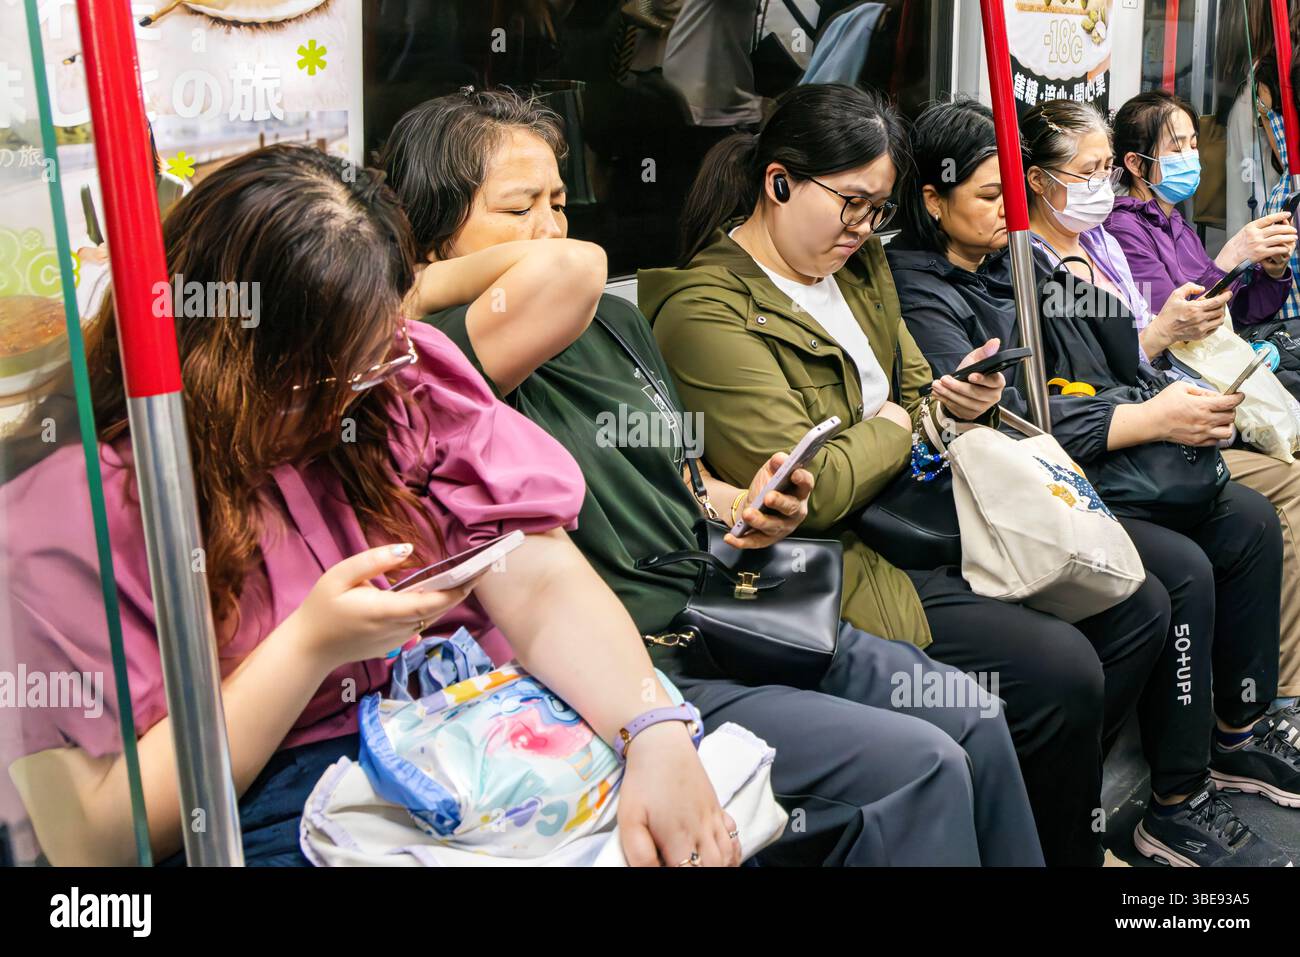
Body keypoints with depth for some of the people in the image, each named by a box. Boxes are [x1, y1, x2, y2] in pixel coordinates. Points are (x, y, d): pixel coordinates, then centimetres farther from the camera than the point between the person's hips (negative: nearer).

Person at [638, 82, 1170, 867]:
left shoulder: (860, 262, 12)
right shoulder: (706, 310, -17)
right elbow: (810, 491, -23)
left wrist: (957, 398, -3)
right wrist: (891, 428, -5)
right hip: (837, 564, -9)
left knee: (1138, 607, 5)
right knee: (1060, 669, -20)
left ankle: (1061, 801, 21)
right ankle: (1065, 845, 8)